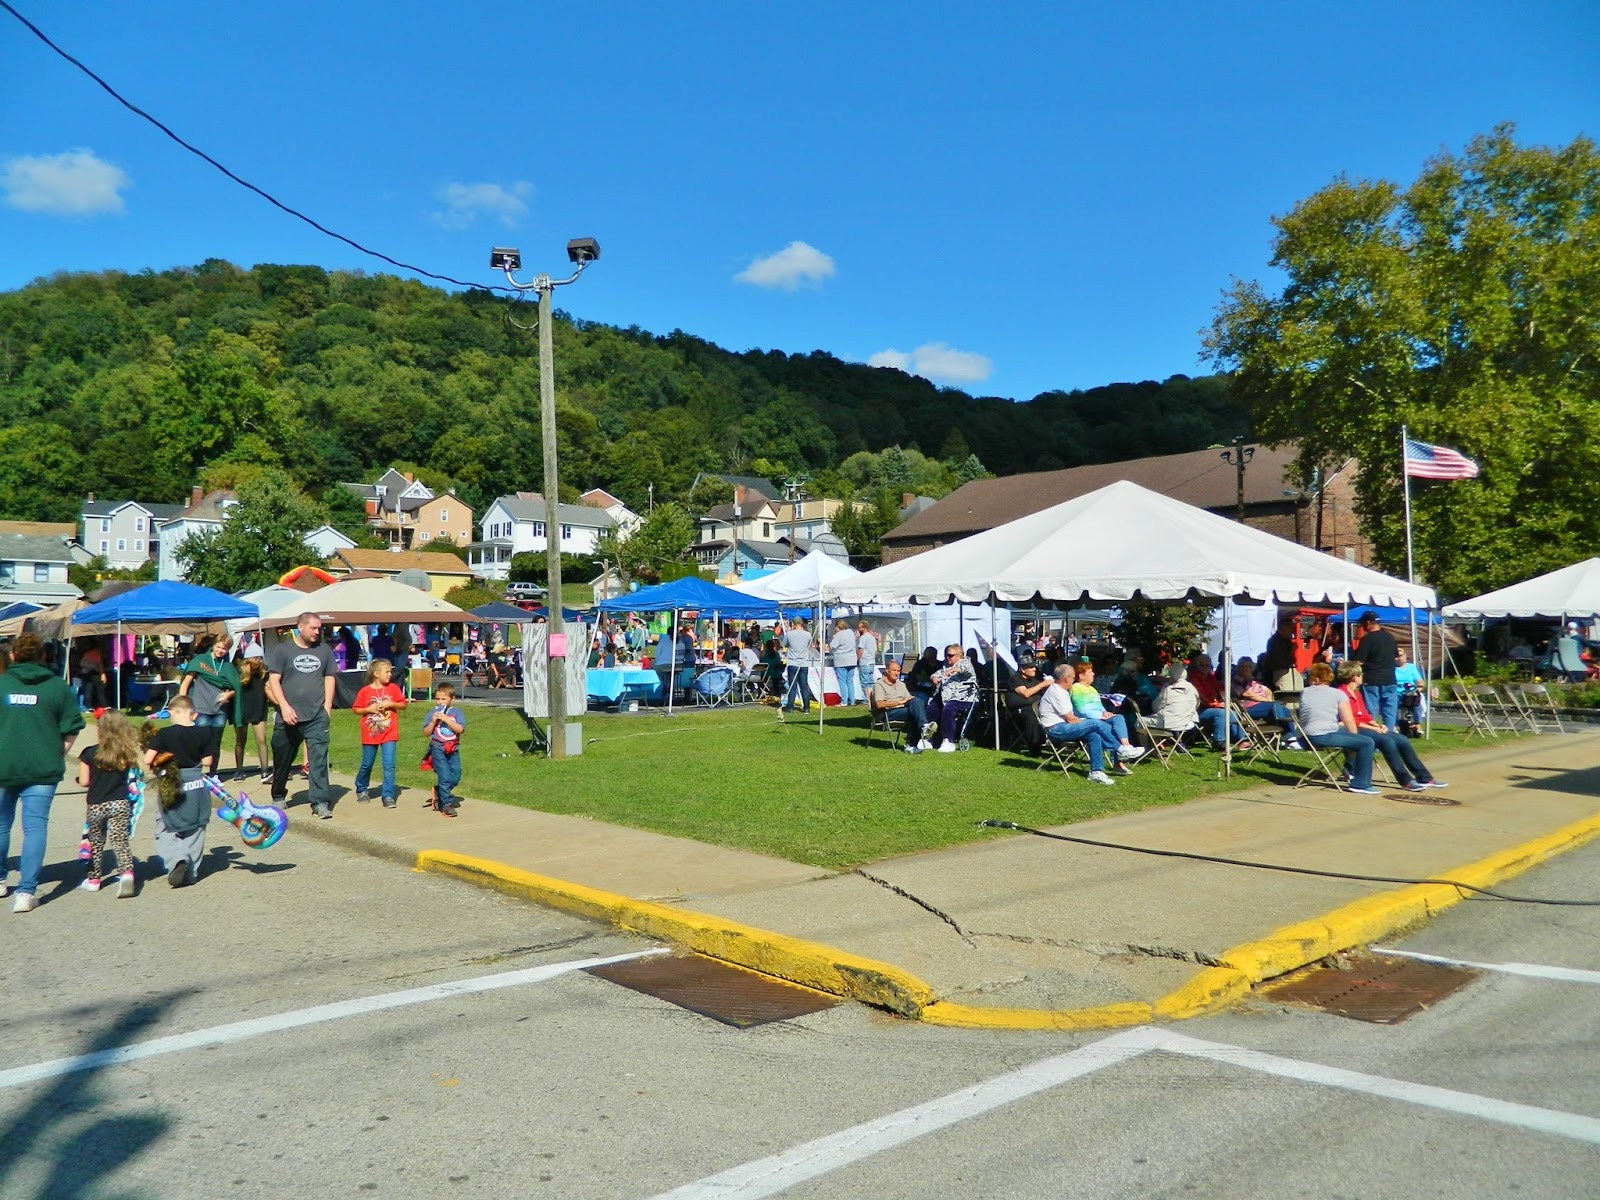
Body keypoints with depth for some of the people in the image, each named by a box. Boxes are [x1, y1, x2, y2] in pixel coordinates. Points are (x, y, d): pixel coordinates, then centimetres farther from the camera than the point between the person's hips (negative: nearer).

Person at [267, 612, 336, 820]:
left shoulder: (323, 649, 8)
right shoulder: (282, 649, 1)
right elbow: (273, 680, -3)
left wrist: (327, 707, 3)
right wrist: (284, 706, -13)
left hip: (317, 716, 1)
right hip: (288, 716, -1)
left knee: (318, 758, -9)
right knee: (282, 759, 13)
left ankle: (320, 802, -10)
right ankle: (278, 797, 33)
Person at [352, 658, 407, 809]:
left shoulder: (393, 688, 0)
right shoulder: (365, 691, -4)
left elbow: (403, 704, 6)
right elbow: (356, 709, 2)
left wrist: (391, 704, -11)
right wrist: (368, 709, -14)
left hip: (389, 734, 0)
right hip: (370, 734, 0)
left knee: (389, 765, -8)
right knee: (366, 765, 13)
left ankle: (388, 796, -4)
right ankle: (361, 790, 36)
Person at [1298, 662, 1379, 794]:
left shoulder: (1304, 693, 14)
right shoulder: (1338, 694, -2)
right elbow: (1349, 721, -6)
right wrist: (1355, 741, 9)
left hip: (1307, 737, 7)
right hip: (1324, 737, -7)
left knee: (1346, 731, 31)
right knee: (1367, 743, -6)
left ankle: (1351, 770, 39)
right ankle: (1361, 785, -5)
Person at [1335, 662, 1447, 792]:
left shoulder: (1357, 693, 18)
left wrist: (1377, 725, 2)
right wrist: (1373, 728, -17)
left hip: (1366, 727, 10)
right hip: (1356, 730, -10)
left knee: (1402, 740, -2)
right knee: (1387, 741, -28)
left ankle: (1424, 778, 2)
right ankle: (1406, 781, -20)